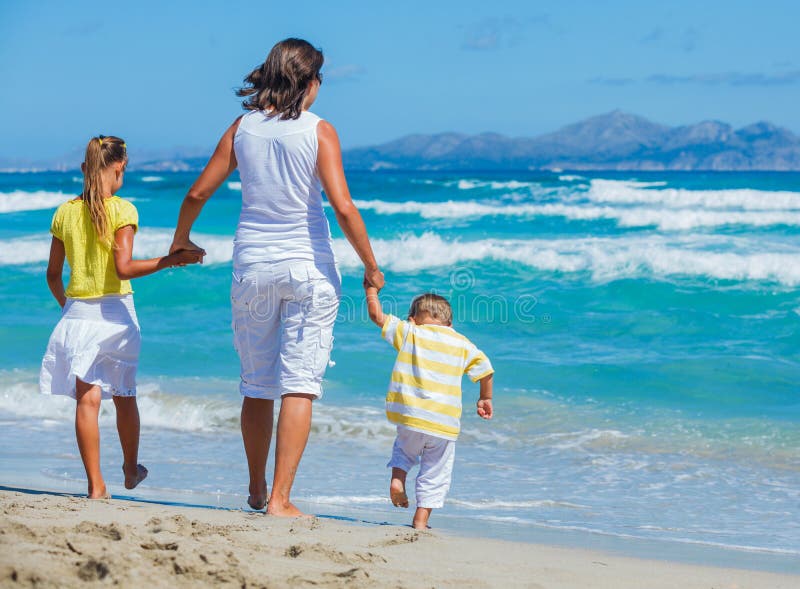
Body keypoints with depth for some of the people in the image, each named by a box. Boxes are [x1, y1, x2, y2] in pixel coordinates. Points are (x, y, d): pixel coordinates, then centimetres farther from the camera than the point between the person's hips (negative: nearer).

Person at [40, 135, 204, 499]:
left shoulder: (65, 213, 4)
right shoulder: (122, 210, -9)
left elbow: (53, 274, 10)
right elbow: (124, 267, -18)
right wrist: (171, 260, -12)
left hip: (77, 314, 2)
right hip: (115, 312, -2)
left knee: (87, 399, -1)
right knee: (124, 395, 16)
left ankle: (96, 485, -6)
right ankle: (131, 470, 32)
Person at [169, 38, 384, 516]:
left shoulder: (243, 128, 3)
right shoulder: (318, 131, -7)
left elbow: (197, 194, 6)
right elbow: (342, 206, -16)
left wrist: (181, 240, 24)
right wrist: (371, 266, -6)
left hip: (253, 265, 4)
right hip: (307, 266, -4)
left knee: (257, 386, 14)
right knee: (299, 385, -2)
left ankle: (257, 491, 26)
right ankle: (280, 499, -7)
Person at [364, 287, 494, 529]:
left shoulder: (408, 333, 6)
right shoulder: (464, 345, 10)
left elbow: (377, 315, 7)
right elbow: (486, 371, 14)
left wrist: (371, 289, 23)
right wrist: (485, 399, 29)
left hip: (409, 416, 0)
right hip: (445, 424, 0)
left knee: (404, 448, 30)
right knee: (435, 474, 11)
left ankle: (397, 477, 5)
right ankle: (421, 519, 5)